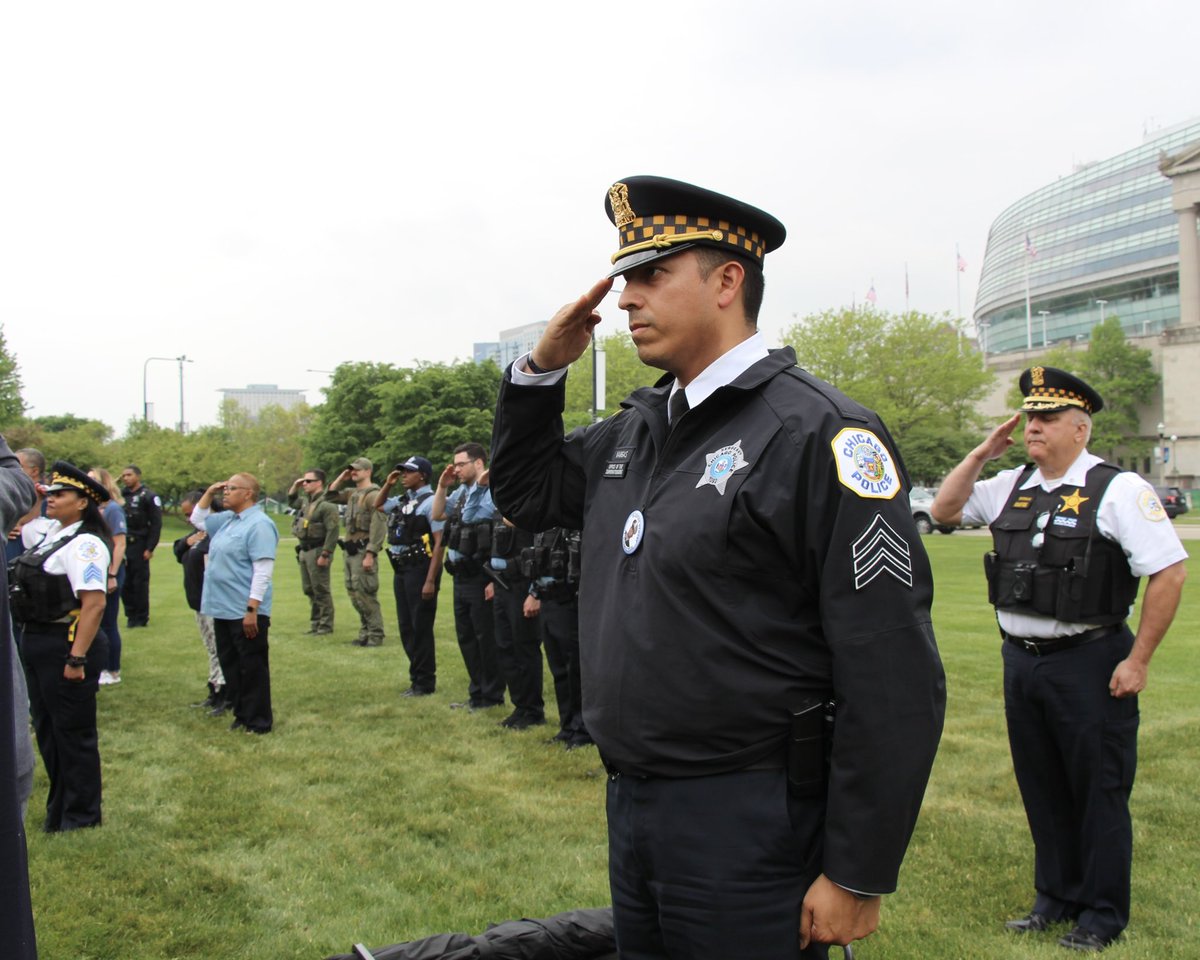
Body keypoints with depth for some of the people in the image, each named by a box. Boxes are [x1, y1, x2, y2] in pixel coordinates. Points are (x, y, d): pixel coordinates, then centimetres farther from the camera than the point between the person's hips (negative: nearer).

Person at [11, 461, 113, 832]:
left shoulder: (85, 543, -18)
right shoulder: (48, 531, 10)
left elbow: (94, 604, -24)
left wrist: (78, 658, -26)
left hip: (65, 645, -10)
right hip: (36, 641, 10)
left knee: (73, 734, 4)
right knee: (46, 729, 20)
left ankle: (81, 816, 20)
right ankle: (60, 807, 36)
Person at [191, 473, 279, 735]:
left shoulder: (259, 524, -16)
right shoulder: (227, 520, 12)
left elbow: (263, 571, -22)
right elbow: (198, 519, 30)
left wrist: (252, 610, -25)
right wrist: (209, 493, 13)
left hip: (246, 613, -9)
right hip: (223, 610, 9)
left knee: (252, 669, 2)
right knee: (230, 665, 16)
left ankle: (259, 722, 12)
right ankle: (242, 715, 26)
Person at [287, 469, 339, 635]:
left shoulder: (326, 504, -16)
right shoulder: (306, 501, 13)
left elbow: (332, 531, -21)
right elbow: (291, 502, 35)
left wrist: (325, 555, -23)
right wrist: (295, 486, 17)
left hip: (317, 551, -10)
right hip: (304, 551, 10)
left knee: (321, 590, -3)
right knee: (309, 589, 15)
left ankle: (325, 625, 4)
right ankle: (315, 623, 24)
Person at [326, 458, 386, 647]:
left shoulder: (373, 495, -12)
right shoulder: (352, 494, 15)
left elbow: (378, 528, -18)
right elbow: (330, 497, 26)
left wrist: (370, 555, -22)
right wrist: (341, 478, 13)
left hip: (363, 551, -9)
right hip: (350, 550, 9)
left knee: (365, 593, -8)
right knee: (353, 592, 12)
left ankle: (376, 635, -2)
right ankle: (365, 632, 21)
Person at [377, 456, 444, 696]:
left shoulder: (430, 502, -13)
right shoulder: (402, 501, 12)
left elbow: (439, 543, -17)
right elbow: (377, 506, 32)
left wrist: (431, 580, -21)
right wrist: (388, 485, 14)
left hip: (420, 569, -9)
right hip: (400, 570, 9)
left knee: (421, 628, -1)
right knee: (406, 628, 14)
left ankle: (425, 682, 9)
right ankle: (417, 677, 25)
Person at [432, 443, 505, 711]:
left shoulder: (492, 494, -17)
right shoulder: (461, 493, 10)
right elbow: (437, 515, 18)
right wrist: (442, 486, 8)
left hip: (480, 578, -9)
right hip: (460, 576, 9)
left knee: (486, 639, 2)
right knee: (466, 637, 17)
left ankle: (492, 696, 14)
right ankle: (477, 692, 29)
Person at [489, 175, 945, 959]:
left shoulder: (818, 433, -16)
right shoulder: (638, 430, 8)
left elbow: (896, 680, -19)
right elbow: (526, 491, 23)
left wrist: (859, 879, -16)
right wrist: (542, 368, 6)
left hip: (746, 828, -7)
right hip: (631, 805, 8)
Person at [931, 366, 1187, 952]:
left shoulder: (1117, 490, -11)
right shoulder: (1012, 486, 7)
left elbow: (1169, 573, -12)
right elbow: (944, 510, 15)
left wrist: (1137, 661, -13)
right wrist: (982, 453, 3)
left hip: (1089, 663, -6)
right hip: (1020, 659, 6)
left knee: (1098, 791, 7)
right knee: (1041, 788, 16)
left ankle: (1102, 915, 22)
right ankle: (1055, 898, 33)